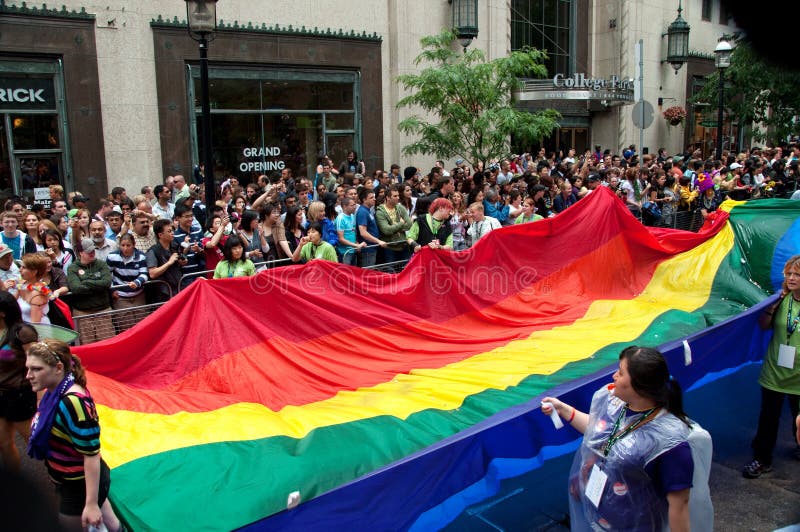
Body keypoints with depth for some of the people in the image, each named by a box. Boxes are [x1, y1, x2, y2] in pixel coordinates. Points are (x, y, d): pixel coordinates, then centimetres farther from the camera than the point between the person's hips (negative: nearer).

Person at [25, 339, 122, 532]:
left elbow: (92, 455, -28)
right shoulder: (55, 393, -3)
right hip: (72, 482, 8)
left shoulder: (73, 402, -31)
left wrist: (91, 503, -25)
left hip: (82, 487, -8)